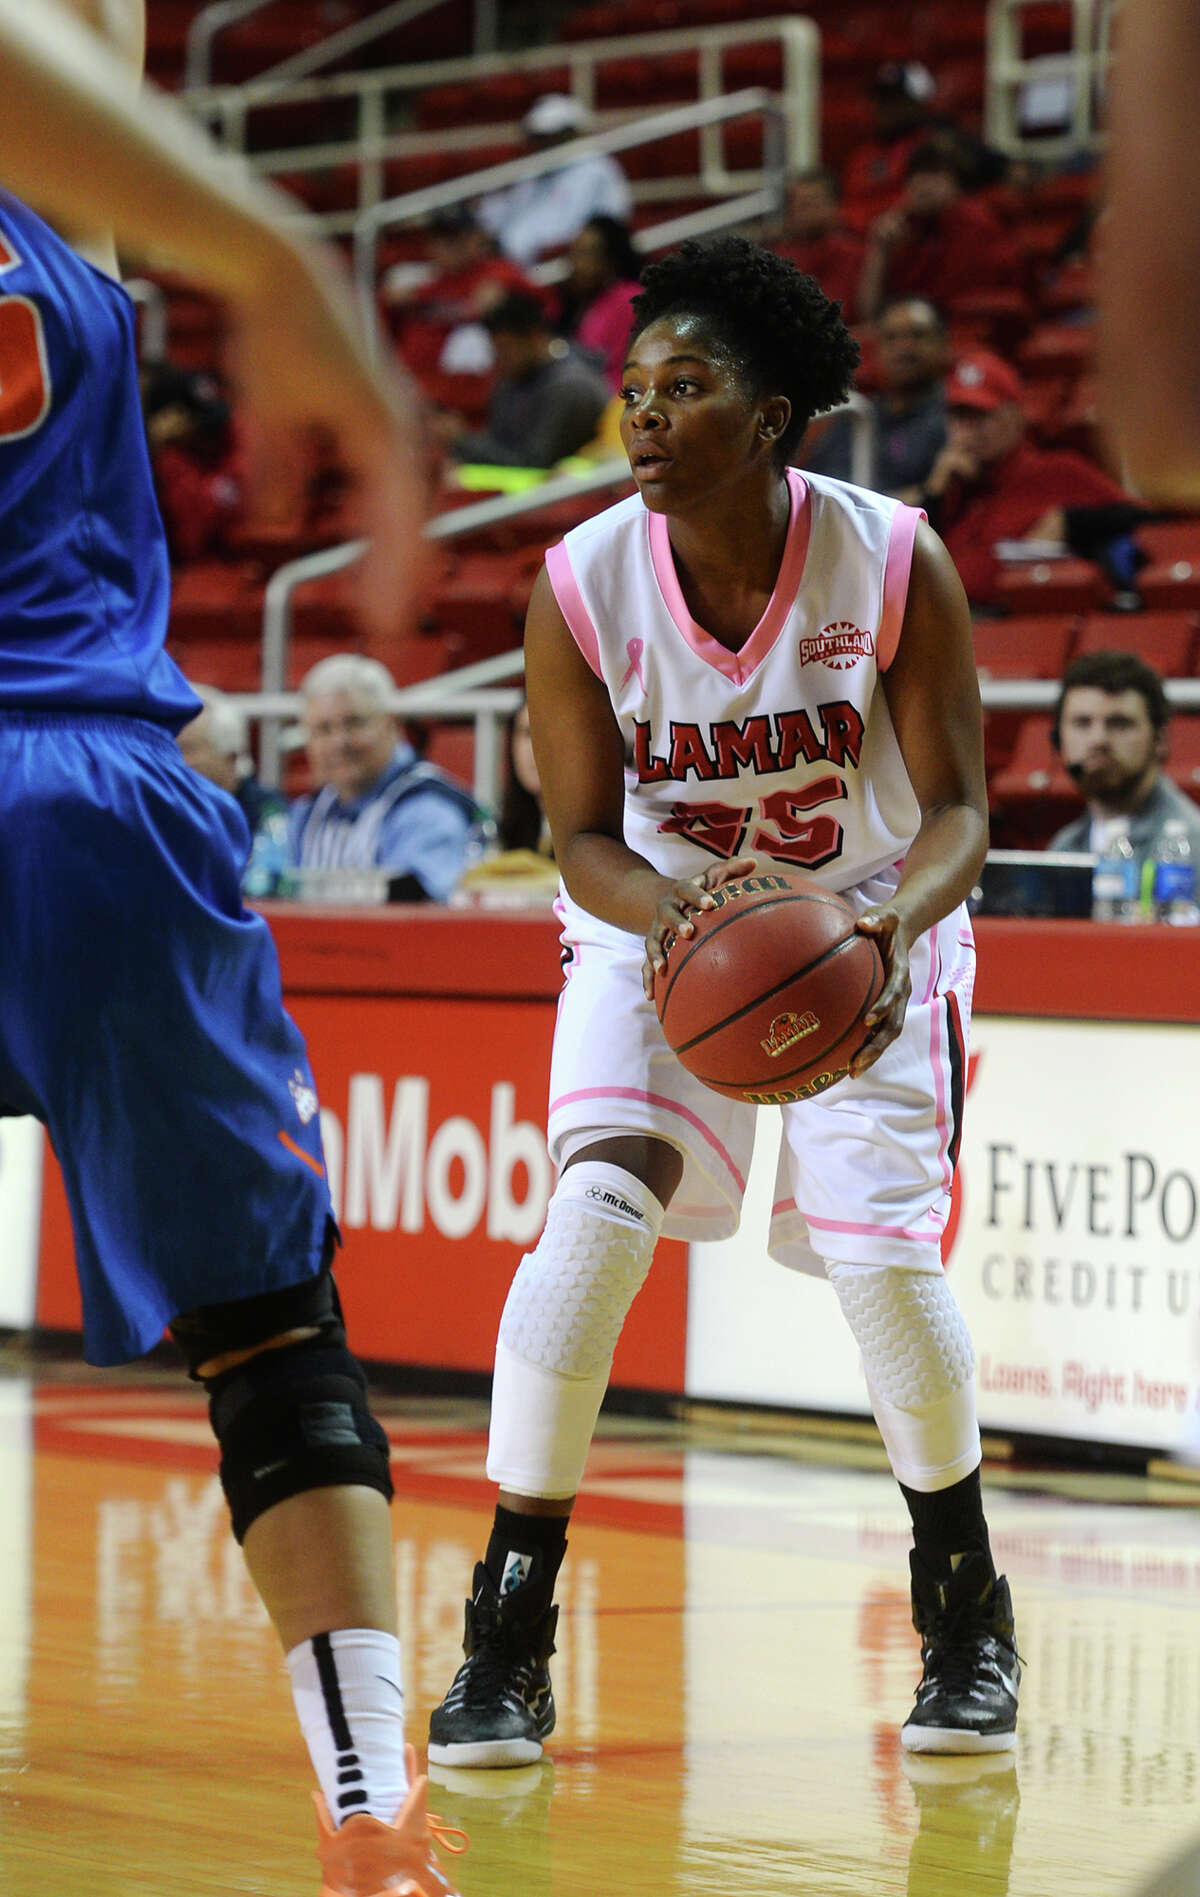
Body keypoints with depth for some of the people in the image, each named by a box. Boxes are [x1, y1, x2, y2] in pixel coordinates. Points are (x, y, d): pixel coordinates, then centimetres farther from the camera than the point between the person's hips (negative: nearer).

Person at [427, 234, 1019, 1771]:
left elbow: (956, 805, -15)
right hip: (658, 918, 0)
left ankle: (968, 1615, 16)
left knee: (885, 1259, -10)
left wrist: (894, 927, -36)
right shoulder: (581, 586, -20)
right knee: (596, 1211, -21)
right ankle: (508, 1637, -14)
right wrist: (667, 918, -32)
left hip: (866, 929, 0)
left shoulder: (894, 564, -22)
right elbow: (582, 833, -10)